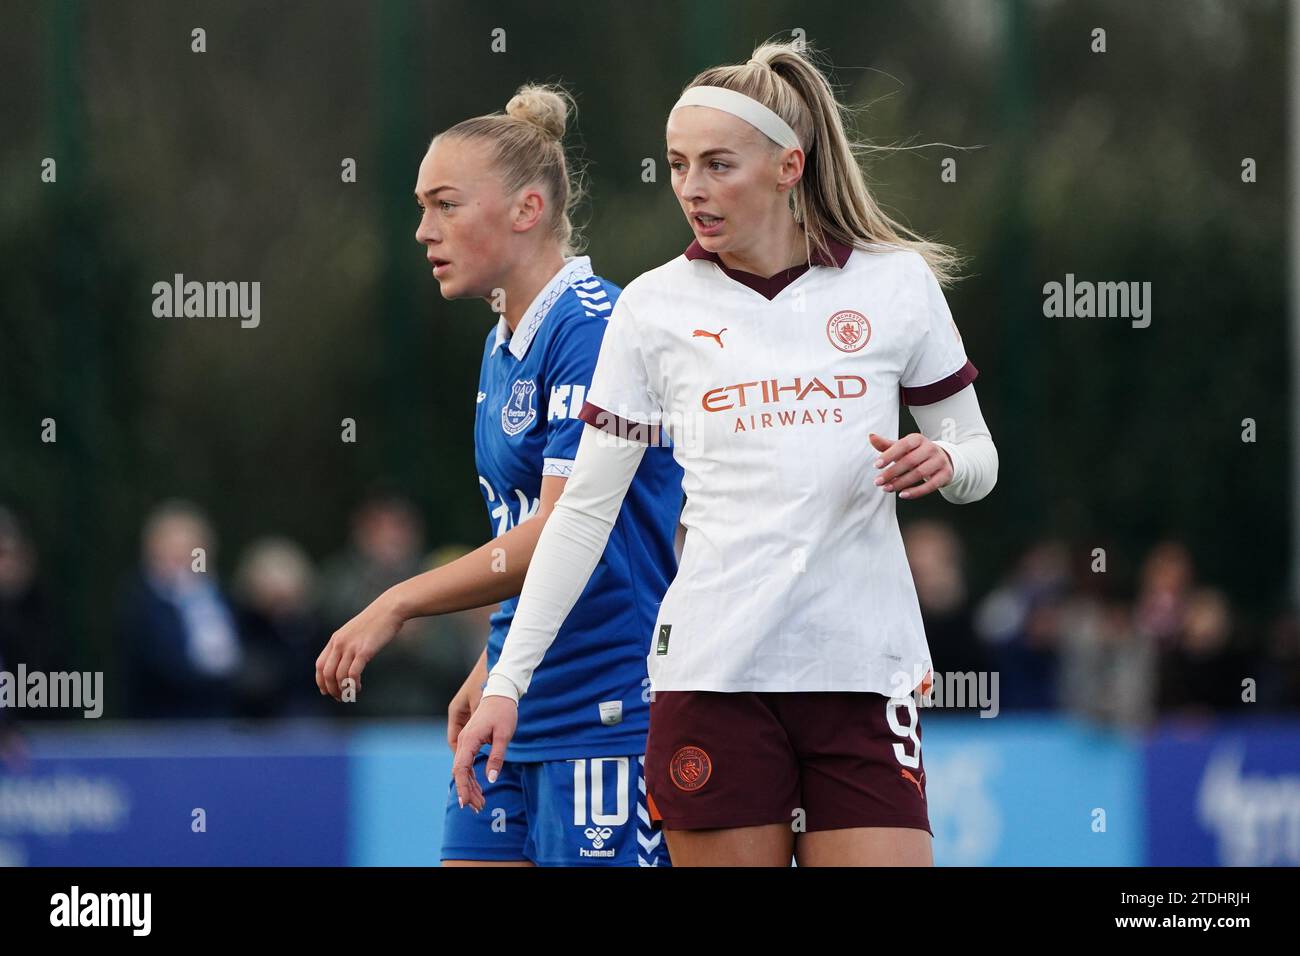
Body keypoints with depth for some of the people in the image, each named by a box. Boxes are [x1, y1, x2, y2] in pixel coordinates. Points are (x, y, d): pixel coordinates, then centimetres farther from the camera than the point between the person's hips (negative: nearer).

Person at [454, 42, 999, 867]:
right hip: (713, 669, 0)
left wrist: (941, 463, -11)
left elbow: (977, 457, 14)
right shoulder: (654, 305, 5)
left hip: (865, 670, 0)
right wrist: (507, 682, 1)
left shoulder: (898, 282, 4)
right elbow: (585, 508, 7)